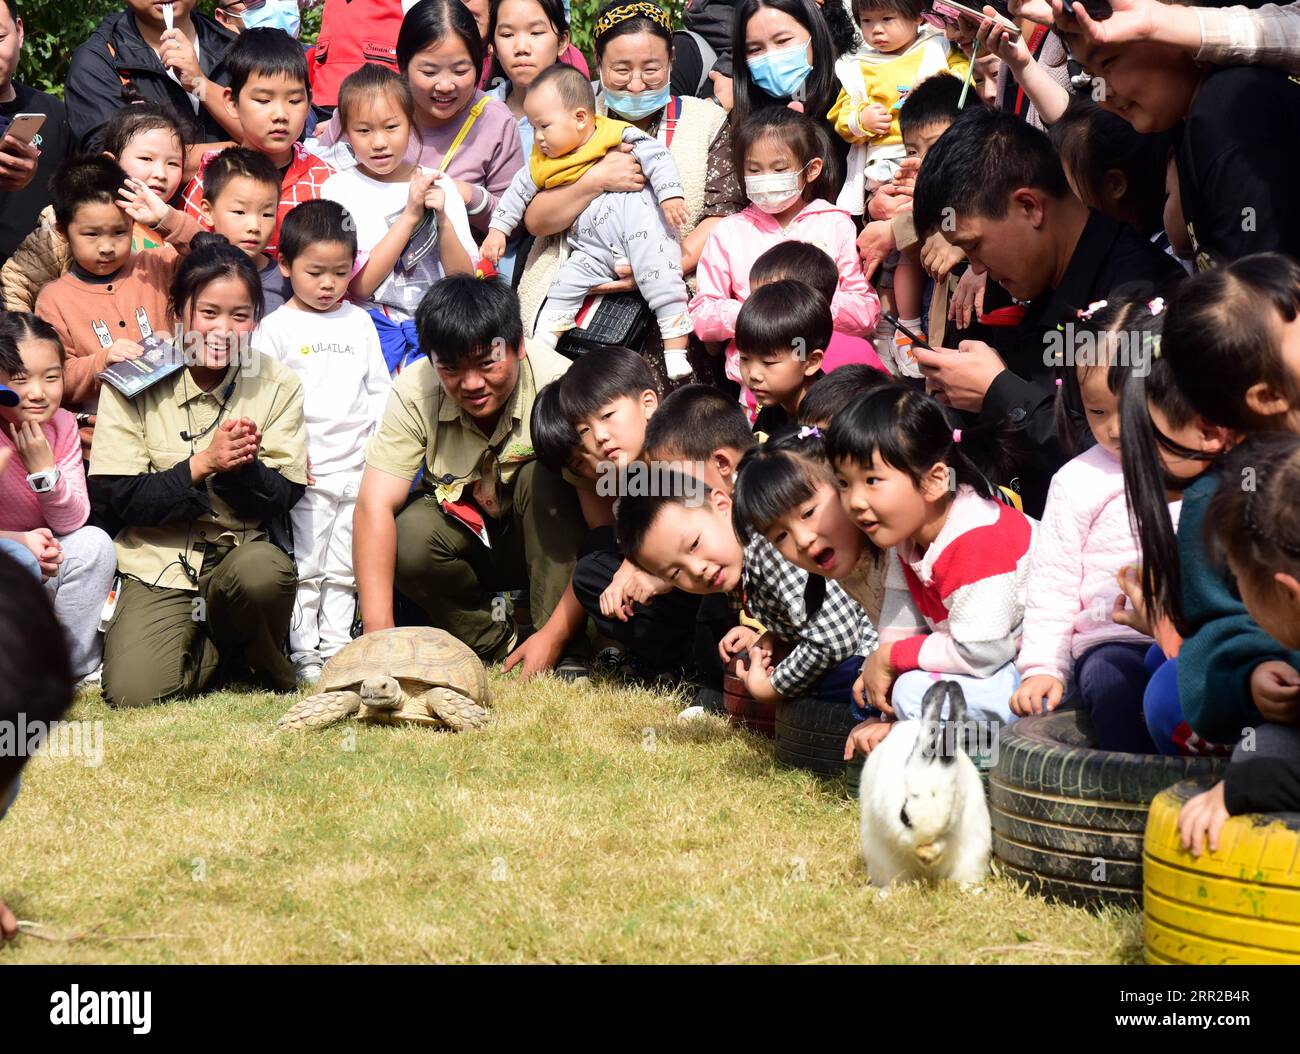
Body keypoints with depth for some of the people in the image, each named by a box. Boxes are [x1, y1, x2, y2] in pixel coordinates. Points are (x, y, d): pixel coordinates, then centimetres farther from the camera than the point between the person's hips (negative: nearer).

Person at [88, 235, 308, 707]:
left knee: (261, 572, -38)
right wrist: (202, 464, -21)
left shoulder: (277, 384, -1)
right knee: (134, 694, -25)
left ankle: (261, 664, -3)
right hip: (157, 563, -1)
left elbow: (284, 496, -3)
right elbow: (116, 498, -9)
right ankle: (212, 653, 10)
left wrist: (241, 467, -25)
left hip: (244, 548, 1)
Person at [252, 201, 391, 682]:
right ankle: (303, 655, 1)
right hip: (305, 474, -4)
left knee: (344, 570, 9)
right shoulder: (275, 328, -1)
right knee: (304, 569, -3)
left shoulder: (359, 322, 12)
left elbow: (379, 388, 16)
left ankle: (335, 648, 16)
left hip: (359, 470, 4)